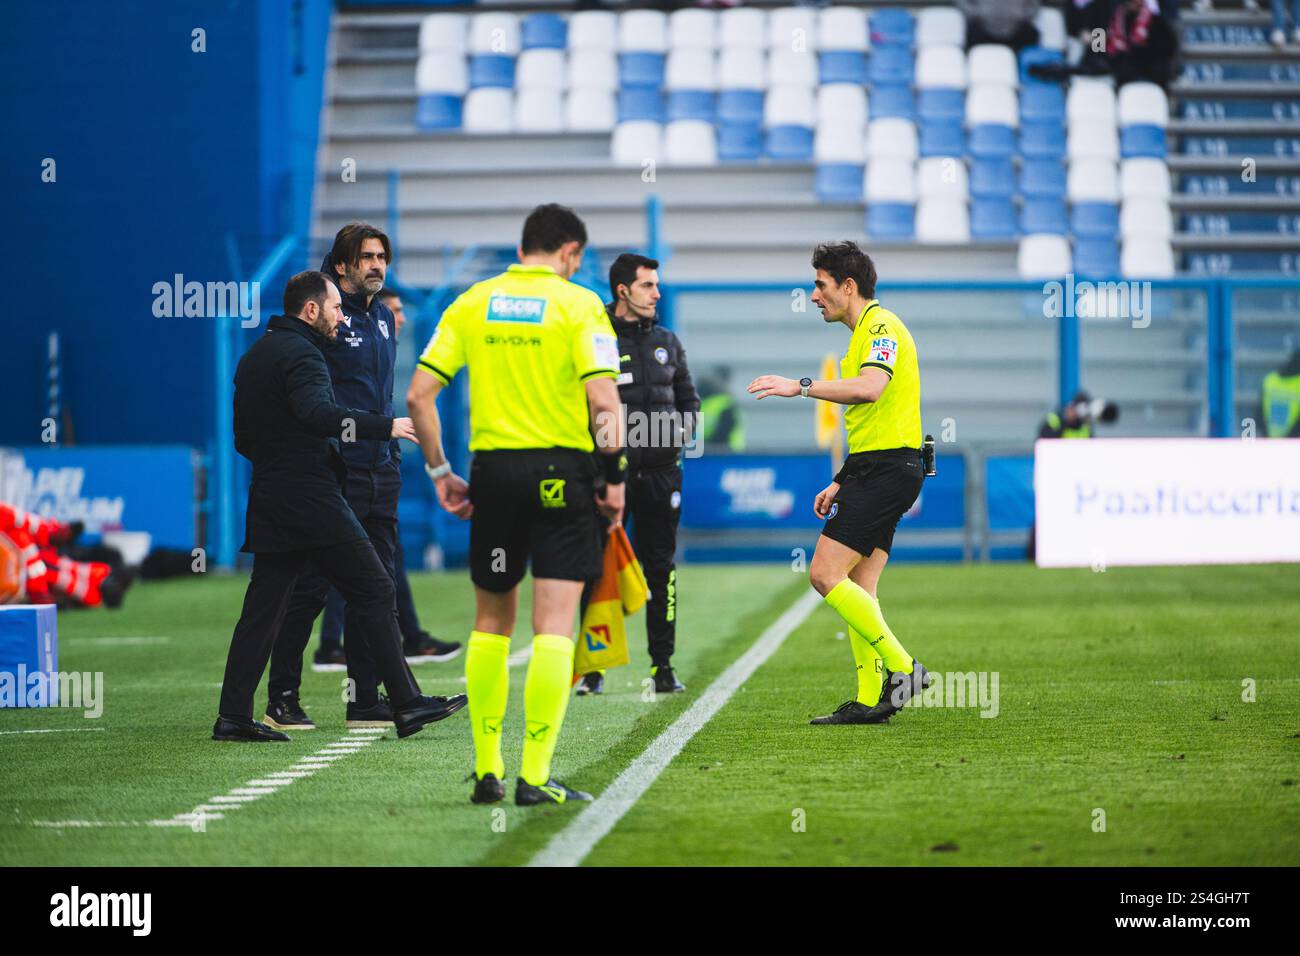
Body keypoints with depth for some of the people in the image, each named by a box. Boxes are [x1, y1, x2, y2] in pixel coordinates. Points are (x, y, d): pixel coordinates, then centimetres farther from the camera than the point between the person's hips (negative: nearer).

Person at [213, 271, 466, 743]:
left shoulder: (255, 355, 19)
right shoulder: (299, 353, -11)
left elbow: (243, 438, 24)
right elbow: (316, 412, -31)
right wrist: (386, 426, -29)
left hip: (269, 500, 9)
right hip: (312, 500, -9)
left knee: (263, 608, 8)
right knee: (374, 590, -5)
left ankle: (233, 715, 4)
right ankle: (407, 703, -6)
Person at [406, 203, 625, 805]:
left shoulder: (472, 303, 7)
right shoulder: (579, 305, -3)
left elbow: (418, 395, 2)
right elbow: (603, 401, -13)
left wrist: (440, 473, 9)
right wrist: (615, 476, -3)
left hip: (492, 467, 3)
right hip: (562, 472, -3)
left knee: (491, 623, 15)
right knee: (554, 627, -2)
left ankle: (487, 769, 16)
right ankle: (535, 776, -8)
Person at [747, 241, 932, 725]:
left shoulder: (881, 327, -10)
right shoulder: (865, 332, 22)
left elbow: (871, 387, -31)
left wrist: (801, 386, -30)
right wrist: (841, 482, 26)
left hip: (887, 468, -10)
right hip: (875, 469, 10)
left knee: (826, 574, -14)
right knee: (856, 590, 7)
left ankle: (901, 666, -12)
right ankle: (871, 699, 6)